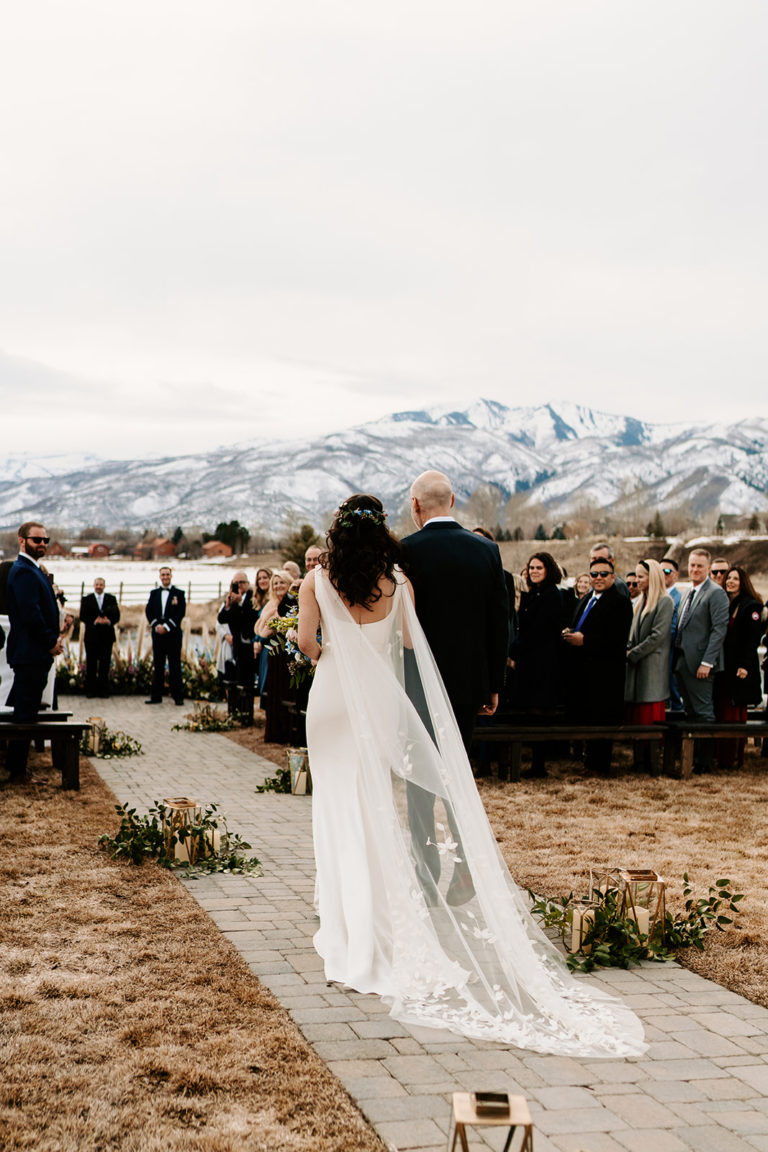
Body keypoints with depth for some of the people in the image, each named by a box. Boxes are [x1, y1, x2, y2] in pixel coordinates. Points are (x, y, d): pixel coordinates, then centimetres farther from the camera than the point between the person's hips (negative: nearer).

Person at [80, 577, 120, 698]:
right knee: (91, 664, 2)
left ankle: (103, 689, 5)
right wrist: (95, 621, -16)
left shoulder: (111, 599, 10)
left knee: (105, 663, 0)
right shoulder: (86, 599, 7)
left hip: (107, 635, 1)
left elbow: (117, 616, 5)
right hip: (91, 635, -1)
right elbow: (82, 617, 0)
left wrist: (109, 621, -15)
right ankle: (90, 689, 6)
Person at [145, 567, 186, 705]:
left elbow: (181, 613, -6)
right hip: (158, 633, 3)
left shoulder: (179, 593, 4)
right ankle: (156, 696, 8)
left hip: (173, 633, -3)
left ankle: (178, 696, -1)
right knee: (158, 665, 5)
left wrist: (166, 626, -14)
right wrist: (157, 626, -11)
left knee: (175, 665, -2)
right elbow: (148, 611, 5)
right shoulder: (154, 593, 13)